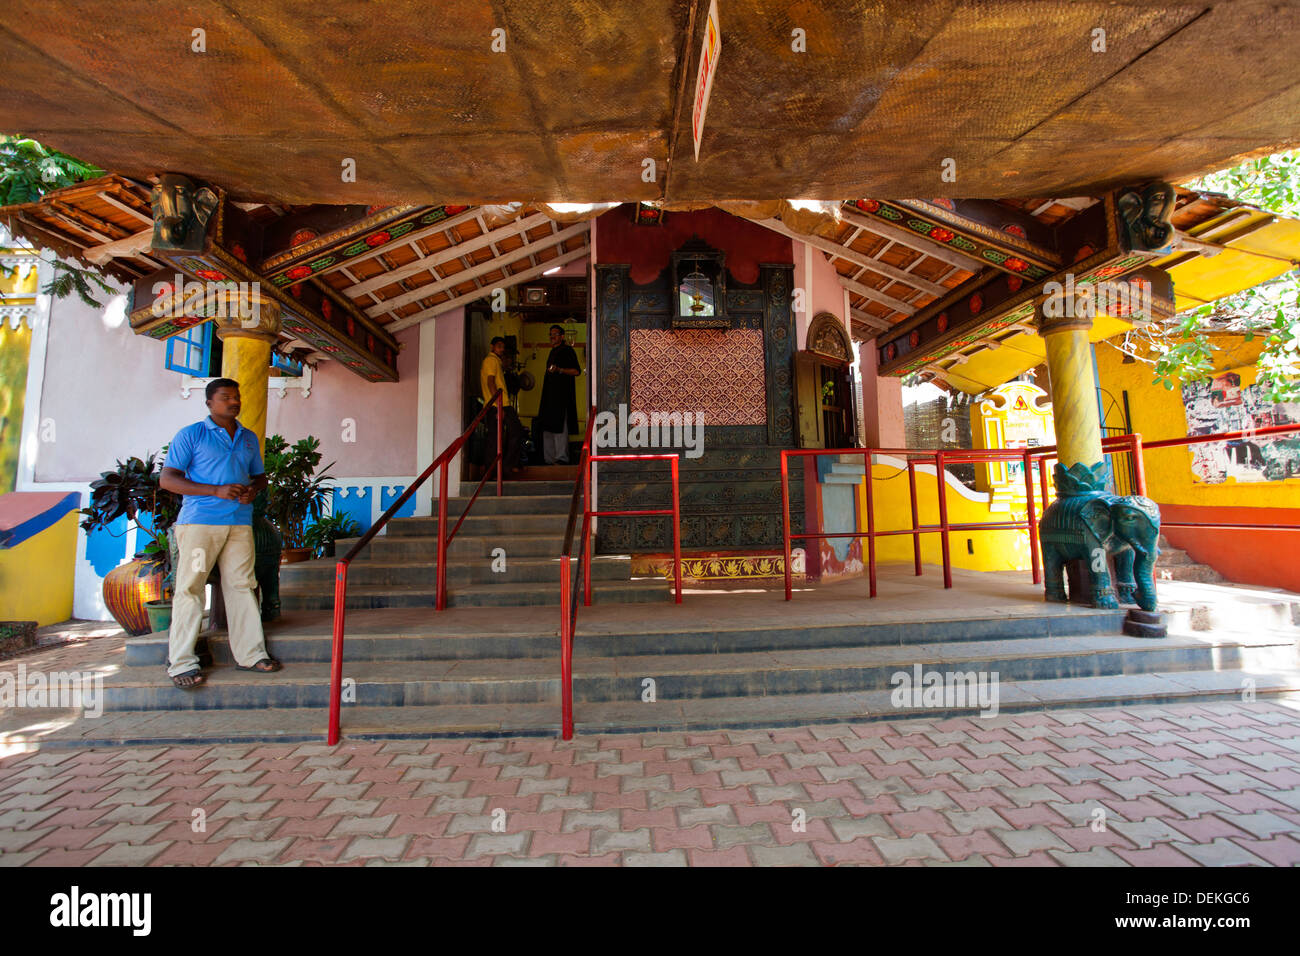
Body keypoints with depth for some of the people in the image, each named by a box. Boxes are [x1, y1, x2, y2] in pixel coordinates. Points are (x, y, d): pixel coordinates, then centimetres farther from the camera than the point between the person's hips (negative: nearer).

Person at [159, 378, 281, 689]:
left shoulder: (249, 438, 18)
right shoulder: (190, 435, 3)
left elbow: (260, 476, 25)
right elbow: (167, 479, -2)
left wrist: (253, 489, 1)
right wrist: (216, 490, -14)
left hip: (240, 523, 4)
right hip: (199, 522, -4)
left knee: (242, 585, 5)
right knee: (189, 588, -1)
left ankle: (250, 654, 11)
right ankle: (181, 662, 8)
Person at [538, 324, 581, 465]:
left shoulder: (567, 350, -2)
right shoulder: (553, 352, 23)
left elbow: (577, 371, -13)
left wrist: (559, 370, -24)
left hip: (562, 394, -8)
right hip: (550, 395, 9)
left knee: (559, 426, -12)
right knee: (547, 426, 6)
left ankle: (561, 458, -10)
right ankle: (549, 459, 10)